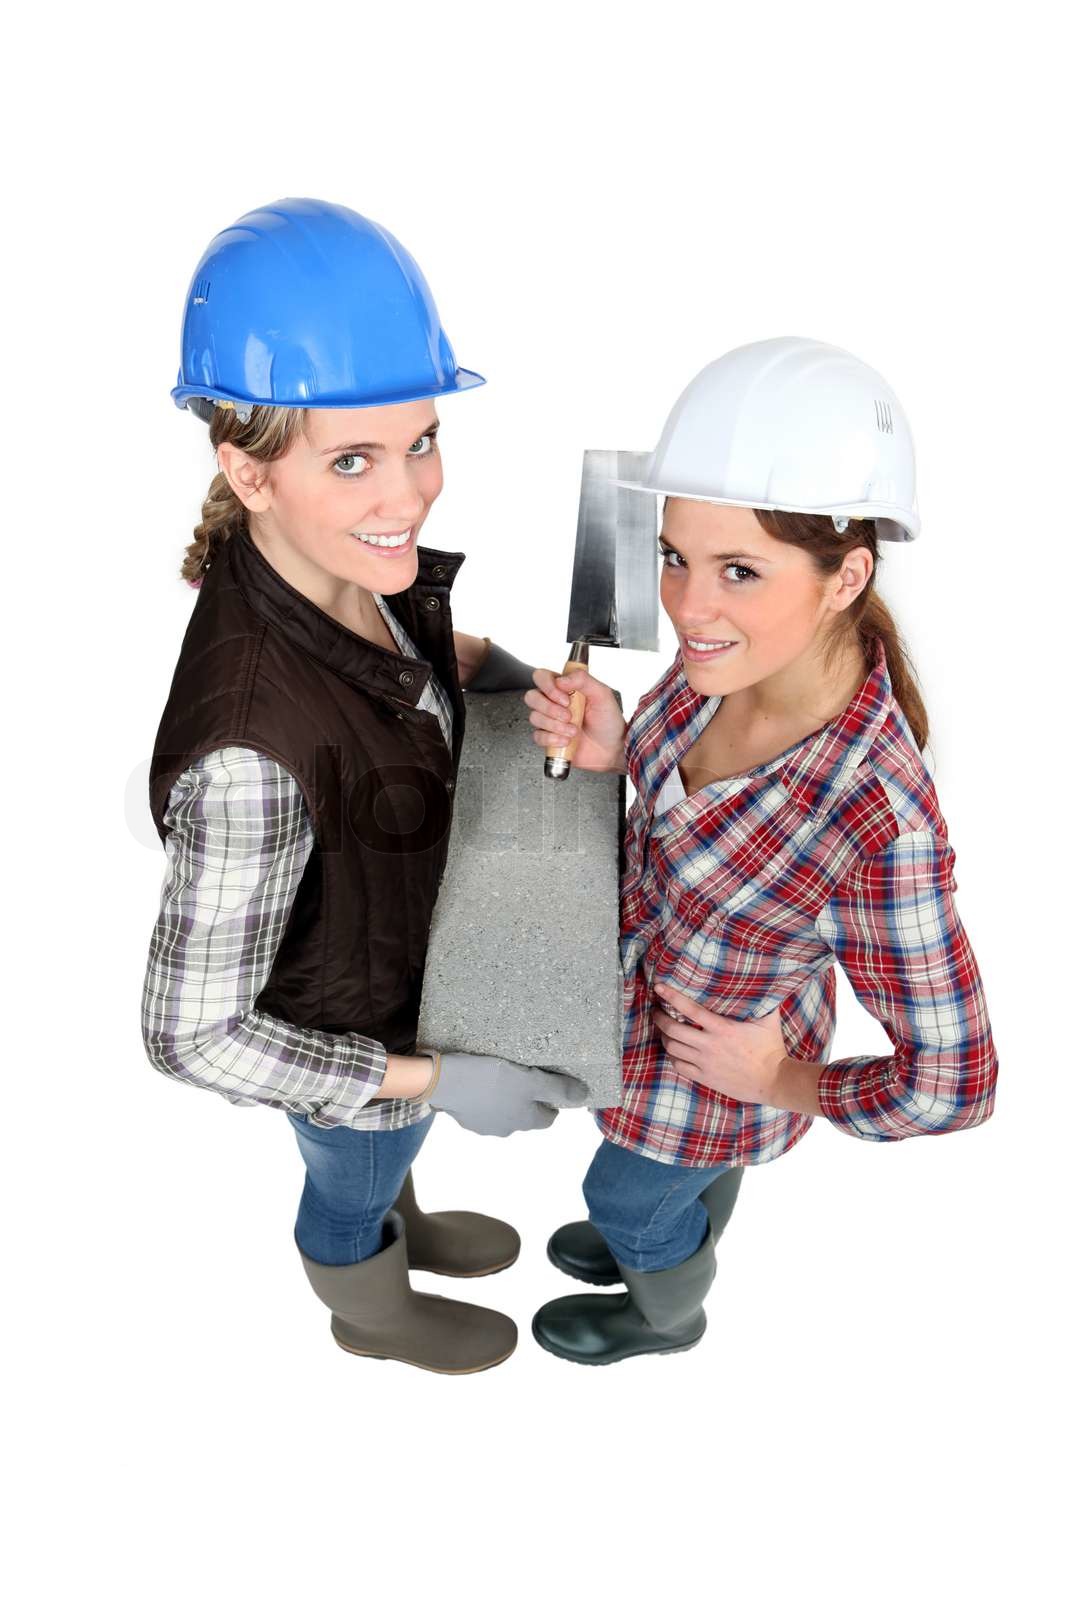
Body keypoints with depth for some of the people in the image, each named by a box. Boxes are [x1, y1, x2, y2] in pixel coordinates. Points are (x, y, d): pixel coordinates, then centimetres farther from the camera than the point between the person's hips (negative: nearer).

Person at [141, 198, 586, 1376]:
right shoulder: (251, 752, -46)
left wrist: (471, 660, -11)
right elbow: (190, 1034, -32)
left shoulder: (333, 557, -23)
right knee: (355, 1179, 29)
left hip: (396, 938, 6)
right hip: (339, 1018, -6)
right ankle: (375, 1315, 64)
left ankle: (402, 1226, 70)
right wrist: (432, 1083, -27)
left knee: (388, 1150, 37)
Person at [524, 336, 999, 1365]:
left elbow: (947, 1083, -30)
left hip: (715, 1063, -5)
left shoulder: (881, 821, -43)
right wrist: (609, 748, -21)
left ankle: (664, 1315, 63)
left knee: (626, 1198, 28)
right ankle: (669, 1246, 69)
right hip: (669, 964, 5)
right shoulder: (749, 649, -24)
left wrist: (787, 1086, -15)